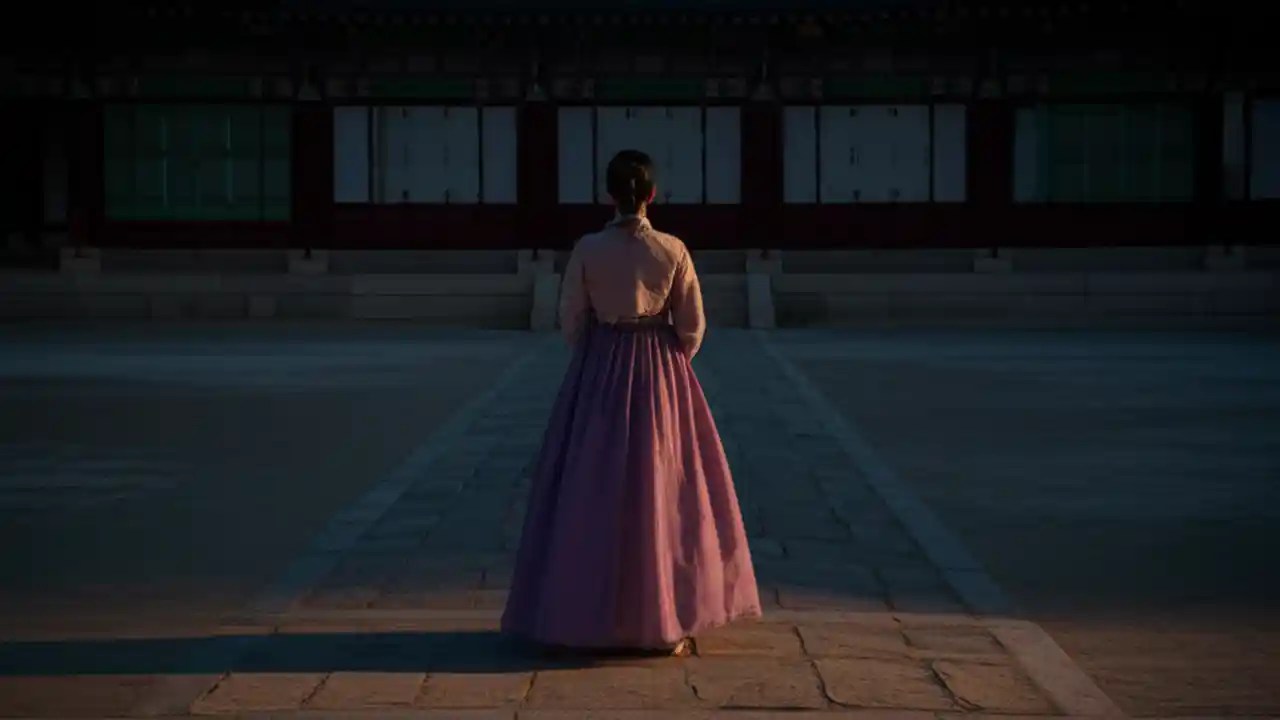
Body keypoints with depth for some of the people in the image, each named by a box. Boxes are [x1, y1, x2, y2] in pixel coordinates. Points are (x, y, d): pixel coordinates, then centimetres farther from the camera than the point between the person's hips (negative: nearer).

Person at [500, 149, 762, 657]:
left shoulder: (587, 250, -8)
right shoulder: (672, 250, -7)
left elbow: (571, 321, -1)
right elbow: (692, 326, -2)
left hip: (598, 376, 0)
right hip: (661, 376, 0)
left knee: (593, 491, 7)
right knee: (663, 490, 7)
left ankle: (584, 614, 11)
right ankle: (667, 619, 11)